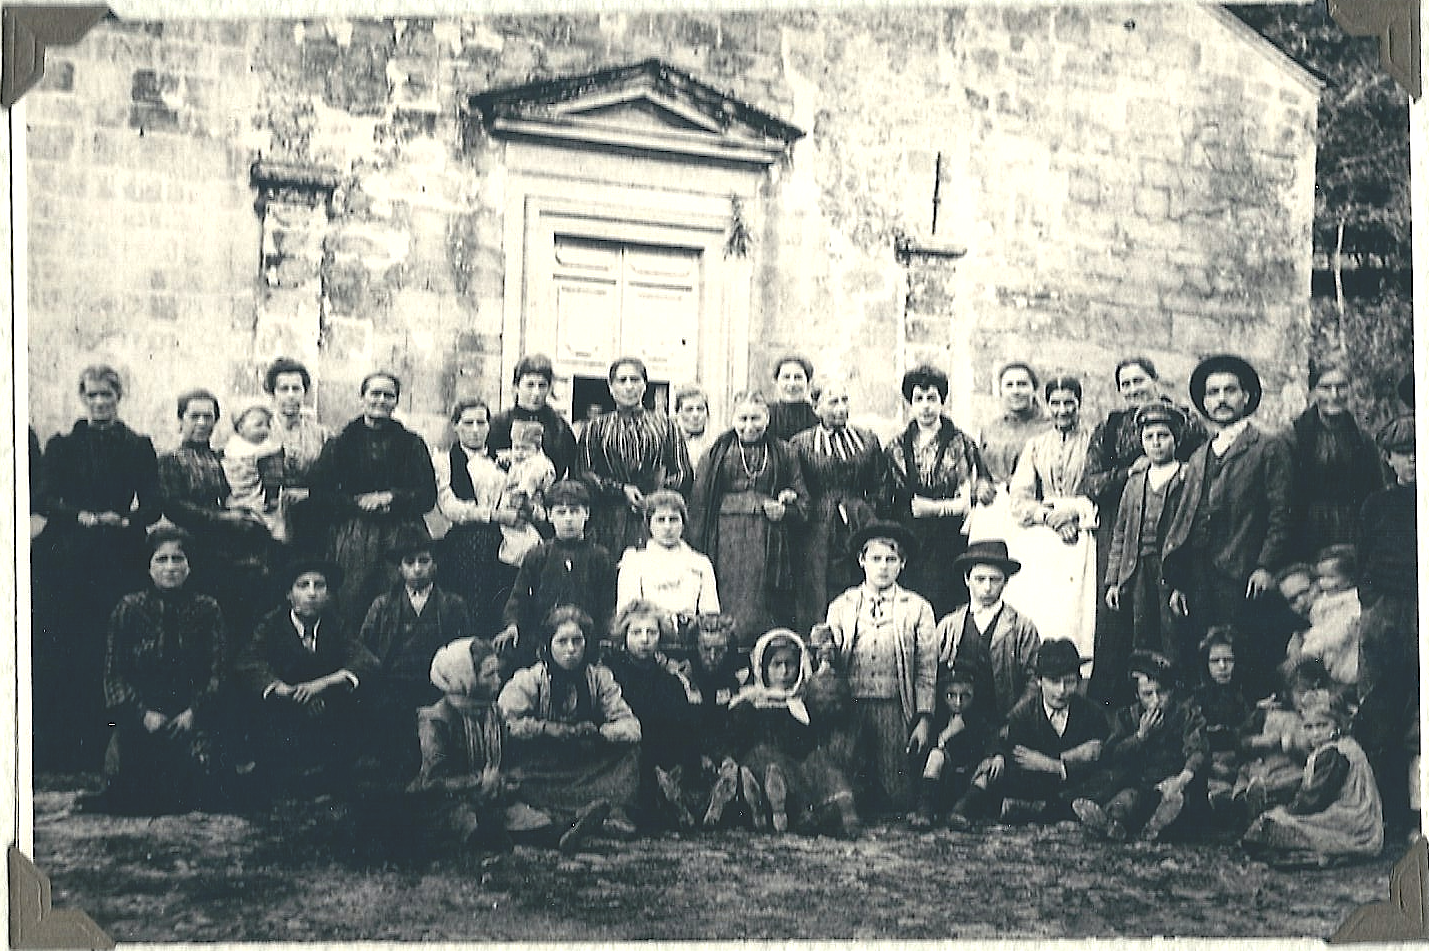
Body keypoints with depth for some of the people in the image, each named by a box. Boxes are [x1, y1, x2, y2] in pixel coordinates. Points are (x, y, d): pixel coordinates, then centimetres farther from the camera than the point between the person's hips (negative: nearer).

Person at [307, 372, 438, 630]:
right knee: (348, 606, -7)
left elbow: (428, 495, 6)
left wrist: (390, 497, -8)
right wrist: (359, 503, -8)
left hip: (401, 537, 0)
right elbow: (319, 493, 5)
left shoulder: (412, 444, 13)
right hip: (351, 536, 0)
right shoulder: (341, 443, 11)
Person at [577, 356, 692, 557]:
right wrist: (621, 490, -8)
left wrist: (658, 496, -7)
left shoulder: (663, 425, 15)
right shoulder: (596, 429, 14)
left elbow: (683, 474, 10)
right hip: (610, 523, 0)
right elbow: (584, 475, 4)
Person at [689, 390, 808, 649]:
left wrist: (784, 510, -7)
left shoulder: (783, 453, 12)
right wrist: (698, 544, -2)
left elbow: (802, 501, 16)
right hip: (727, 539, -1)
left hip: (770, 542, 1)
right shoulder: (719, 451, 9)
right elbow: (699, 499, 6)